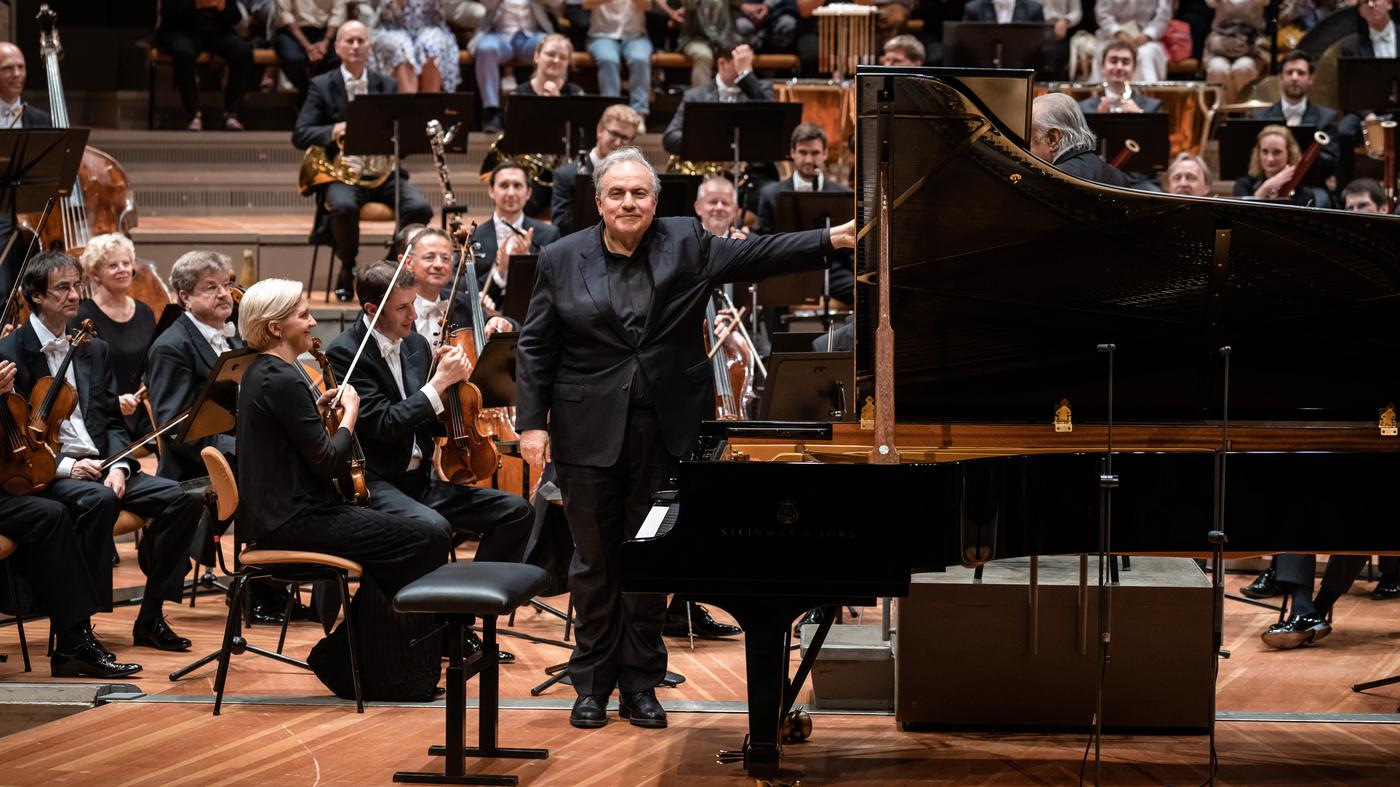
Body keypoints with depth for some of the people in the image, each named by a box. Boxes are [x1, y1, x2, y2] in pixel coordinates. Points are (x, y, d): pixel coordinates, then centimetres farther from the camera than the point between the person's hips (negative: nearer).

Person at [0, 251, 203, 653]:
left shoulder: (94, 349, 18)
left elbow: (113, 421, 15)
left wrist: (118, 466, -6)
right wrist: (65, 466, -20)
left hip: (101, 465, 6)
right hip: (47, 474, -6)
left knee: (185, 499, -14)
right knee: (98, 499, -39)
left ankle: (150, 616, -5)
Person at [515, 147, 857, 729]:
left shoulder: (686, 243, 3)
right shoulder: (562, 260, 1)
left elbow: (756, 255, -6)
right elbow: (535, 349, 2)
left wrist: (832, 240, -18)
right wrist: (532, 423, -5)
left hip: (663, 431, 1)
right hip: (589, 433, -1)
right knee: (594, 560, 7)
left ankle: (641, 682, 16)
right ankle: (593, 682, 17)